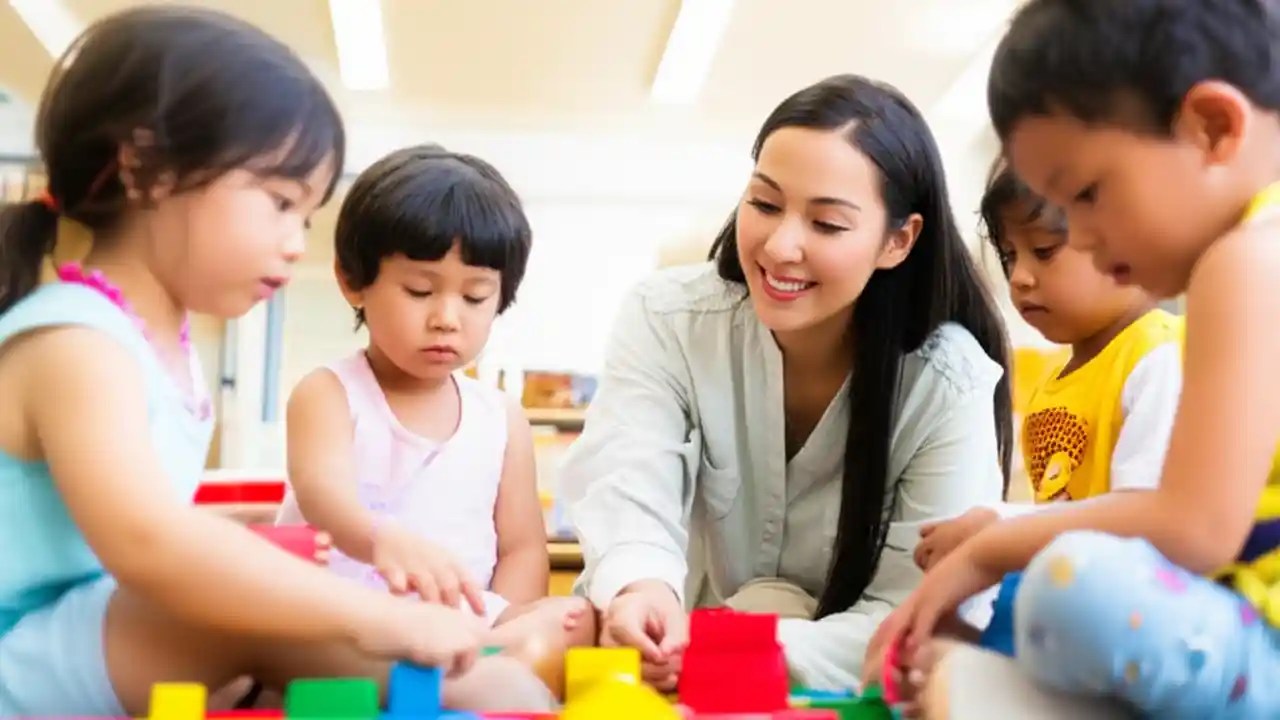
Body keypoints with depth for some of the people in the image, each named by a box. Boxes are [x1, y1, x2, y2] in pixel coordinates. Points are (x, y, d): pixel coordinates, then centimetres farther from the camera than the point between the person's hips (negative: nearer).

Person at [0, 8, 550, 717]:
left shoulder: (165, 339, 9)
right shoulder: (74, 345, -22)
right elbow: (145, 543, -39)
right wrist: (379, 619, -38)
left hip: (125, 641, 11)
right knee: (262, 613, -29)